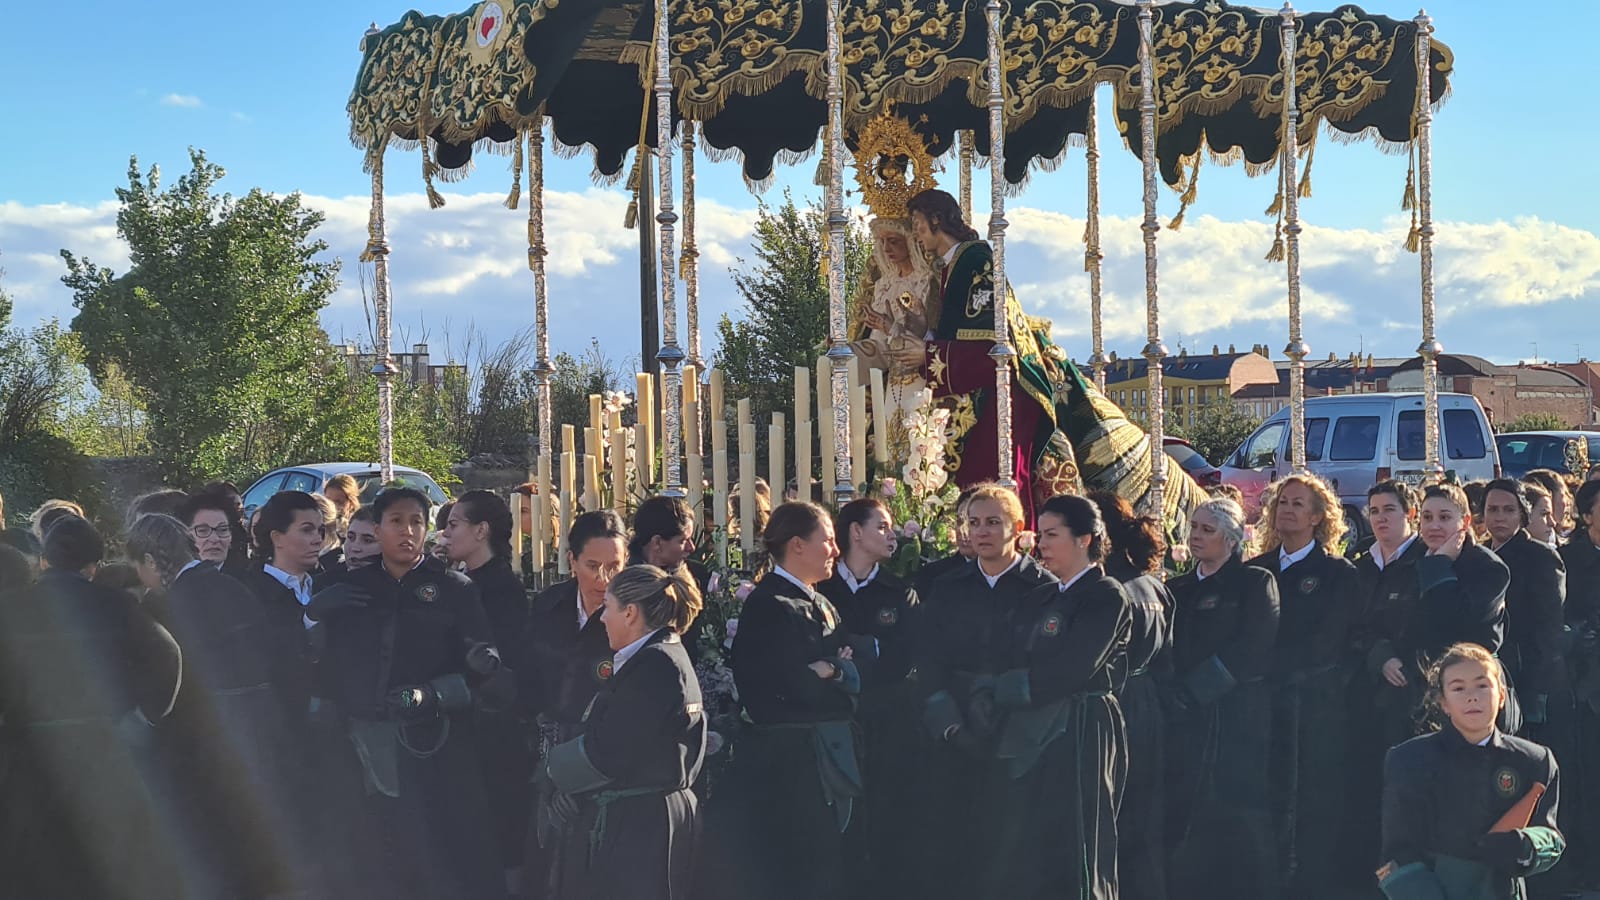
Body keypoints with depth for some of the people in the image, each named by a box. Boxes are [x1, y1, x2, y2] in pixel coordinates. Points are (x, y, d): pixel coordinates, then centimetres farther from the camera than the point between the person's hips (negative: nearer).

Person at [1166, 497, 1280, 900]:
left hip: (1237, 722, -5)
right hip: (1185, 722, 5)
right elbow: (1167, 652, 15)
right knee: (1186, 827, 1)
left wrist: (1194, 689, -12)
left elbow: (1254, 651, -10)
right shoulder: (1177, 589, 18)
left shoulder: (1255, 583, 1)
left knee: (1240, 831, -4)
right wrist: (1174, 693, -4)